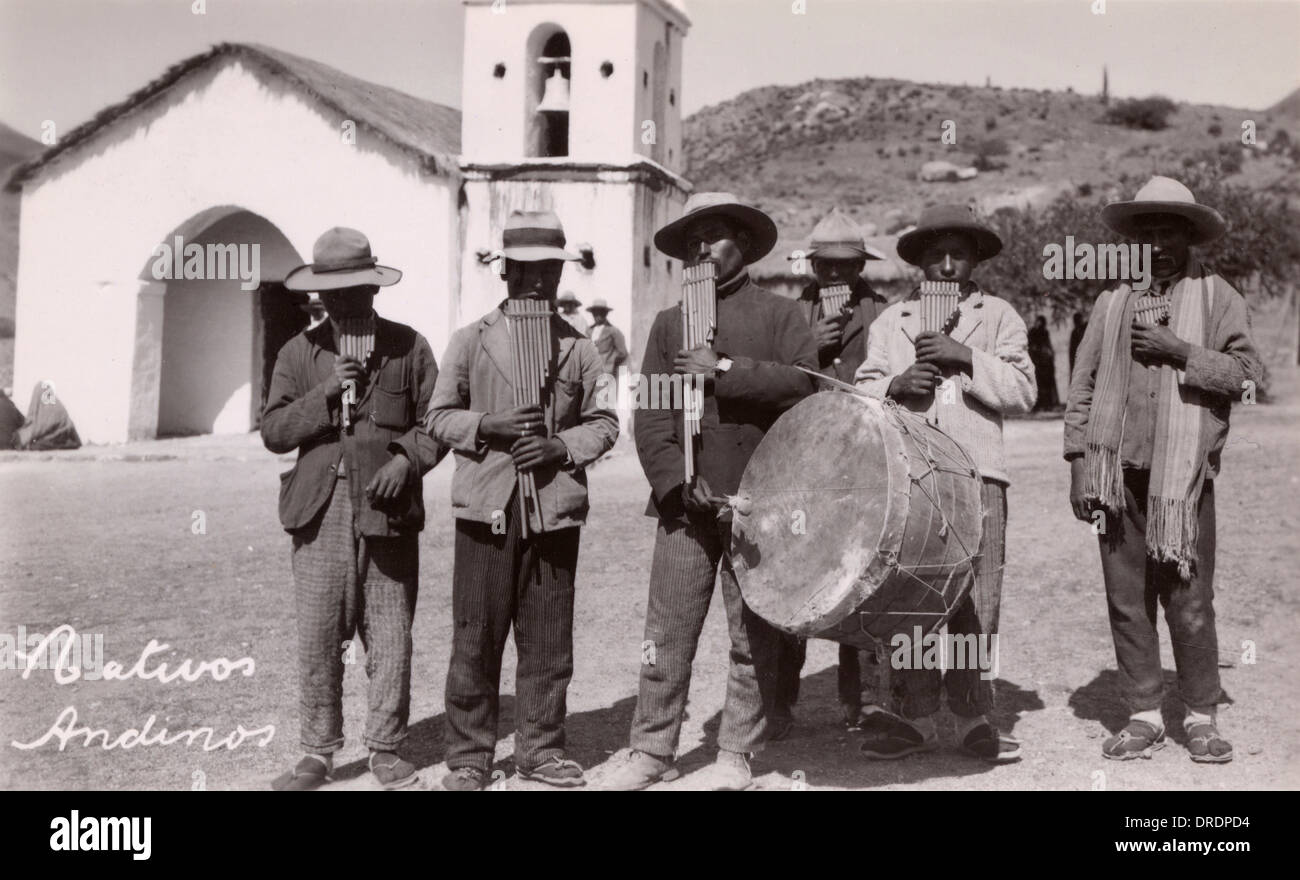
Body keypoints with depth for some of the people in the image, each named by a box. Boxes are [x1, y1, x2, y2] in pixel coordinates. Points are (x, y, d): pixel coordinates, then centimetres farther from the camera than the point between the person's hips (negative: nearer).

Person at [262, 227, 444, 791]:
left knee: (390, 639, 3)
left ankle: (385, 749, 17)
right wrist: (323, 394, -10)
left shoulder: (408, 347, 7)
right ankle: (318, 754, 14)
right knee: (317, 638, 1)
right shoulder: (299, 353, 10)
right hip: (320, 510, 1)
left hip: (388, 509, -1)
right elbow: (273, 431, 4)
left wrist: (407, 459, -9)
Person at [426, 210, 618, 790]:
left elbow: (604, 423, 9)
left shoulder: (578, 348, 8)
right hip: (486, 508, -1)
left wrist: (560, 446, -9)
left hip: (556, 509, 2)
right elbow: (439, 416, 7)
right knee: (476, 638, 2)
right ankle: (467, 757, 14)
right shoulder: (470, 341, 5)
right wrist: (488, 426, -11)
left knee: (548, 640, 7)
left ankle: (541, 750, 20)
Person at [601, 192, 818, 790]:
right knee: (667, 633, 2)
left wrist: (724, 370, -14)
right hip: (685, 501, 2)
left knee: (754, 636, 3)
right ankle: (652, 750, 12)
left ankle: (736, 755, 14)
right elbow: (650, 417, 6)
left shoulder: (780, 315, 7)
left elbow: (802, 382, -11)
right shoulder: (668, 323, 14)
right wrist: (678, 482, -8)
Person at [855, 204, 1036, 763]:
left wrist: (968, 358, -8)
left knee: (977, 601, -5)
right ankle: (914, 717, 7)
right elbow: (860, 392, 16)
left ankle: (974, 718, 4)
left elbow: (1022, 392, 5)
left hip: (976, 471, -1)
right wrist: (895, 386, -5)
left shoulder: (999, 316, 15)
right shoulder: (890, 322, 20)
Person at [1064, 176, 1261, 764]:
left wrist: (1177, 350, -12)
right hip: (1118, 472, 3)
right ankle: (1144, 716, 14)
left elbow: (1246, 371, -3)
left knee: (1190, 604, -2)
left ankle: (1201, 717, 12)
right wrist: (1079, 464, 5)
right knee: (1126, 600, 4)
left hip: (1184, 473, -3)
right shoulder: (1113, 303, 14)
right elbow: (1083, 386, 12)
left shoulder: (1216, 296, 7)